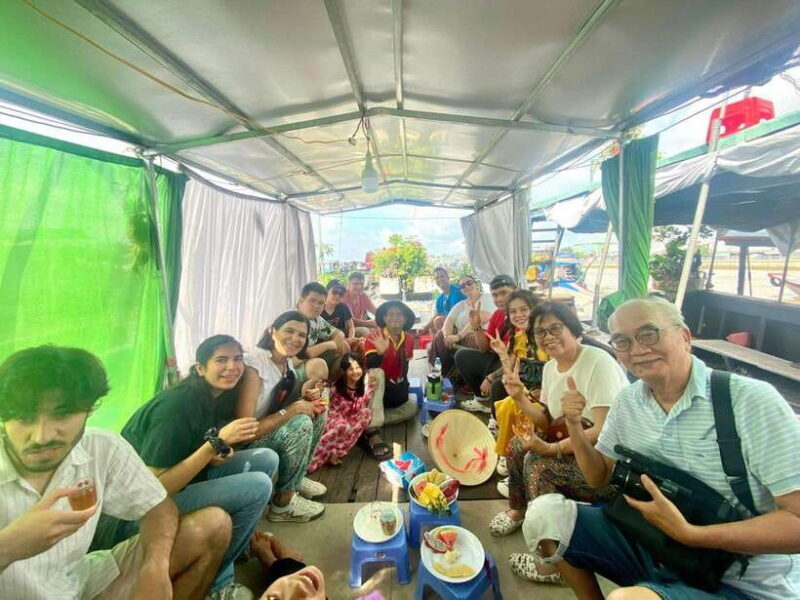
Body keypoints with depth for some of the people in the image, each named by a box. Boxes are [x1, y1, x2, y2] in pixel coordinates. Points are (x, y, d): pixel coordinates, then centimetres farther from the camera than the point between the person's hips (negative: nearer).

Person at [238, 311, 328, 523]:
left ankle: (297, 478, 12)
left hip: (267, 432, 8)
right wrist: (292, 409, -26)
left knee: (316, 411, 0)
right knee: (301, 423, -25)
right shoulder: (254, 364, -27)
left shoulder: (287, 362, -3)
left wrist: (306, 396, -13)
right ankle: (283, 503, -6)